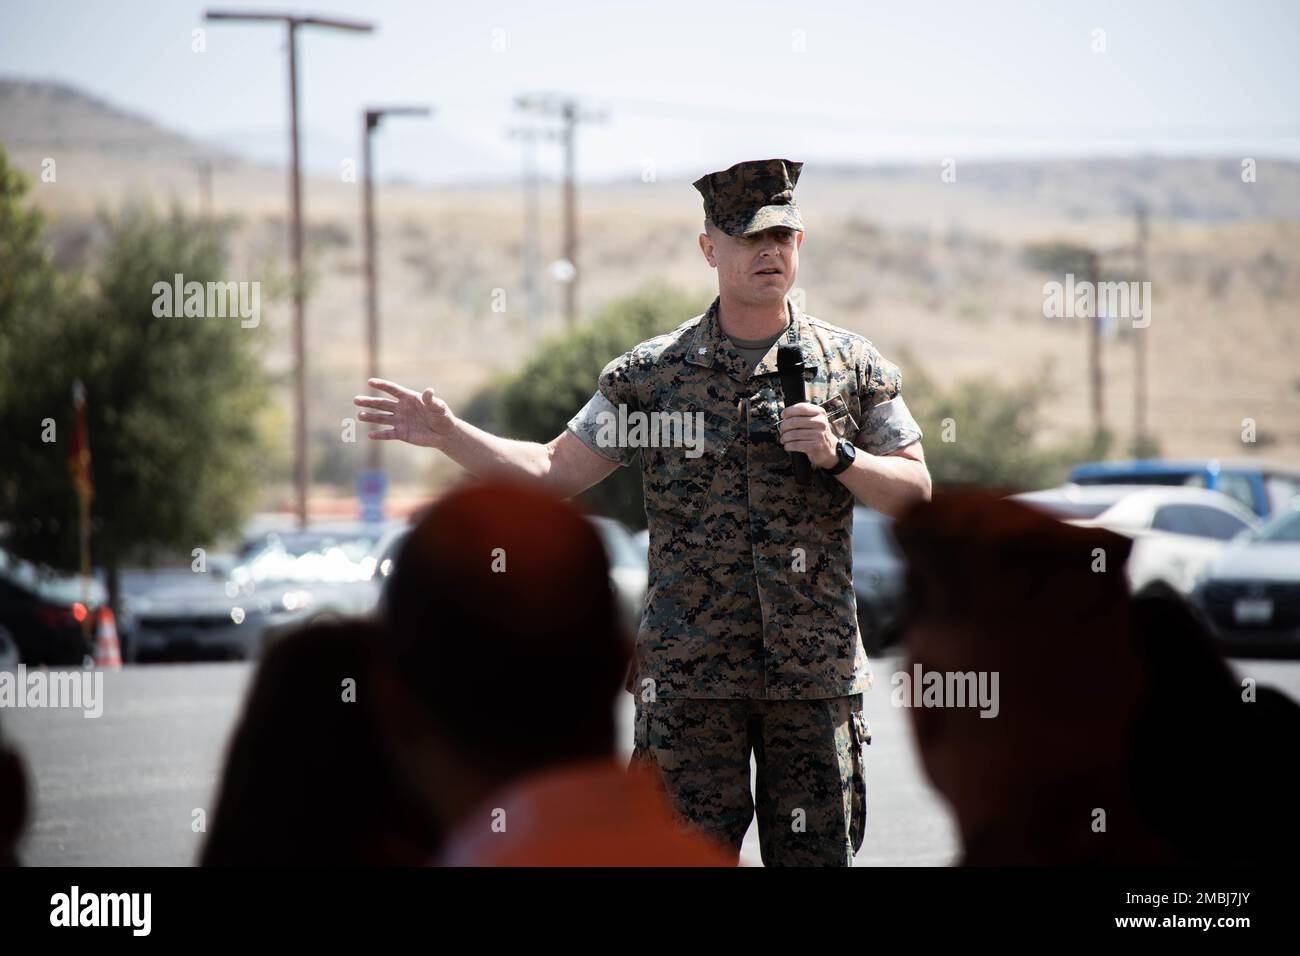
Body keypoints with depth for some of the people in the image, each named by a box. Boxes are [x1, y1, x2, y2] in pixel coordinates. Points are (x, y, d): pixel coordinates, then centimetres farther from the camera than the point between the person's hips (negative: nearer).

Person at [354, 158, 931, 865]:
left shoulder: (852, 367, 6)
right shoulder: (653, 372, 4)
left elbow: (915, 490, 7)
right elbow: (555, 470, 7)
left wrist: (836, 457, -11)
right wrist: (446, 433, -4)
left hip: (815, 672, 1)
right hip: (691, 671, -1)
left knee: (816, 855, 4)